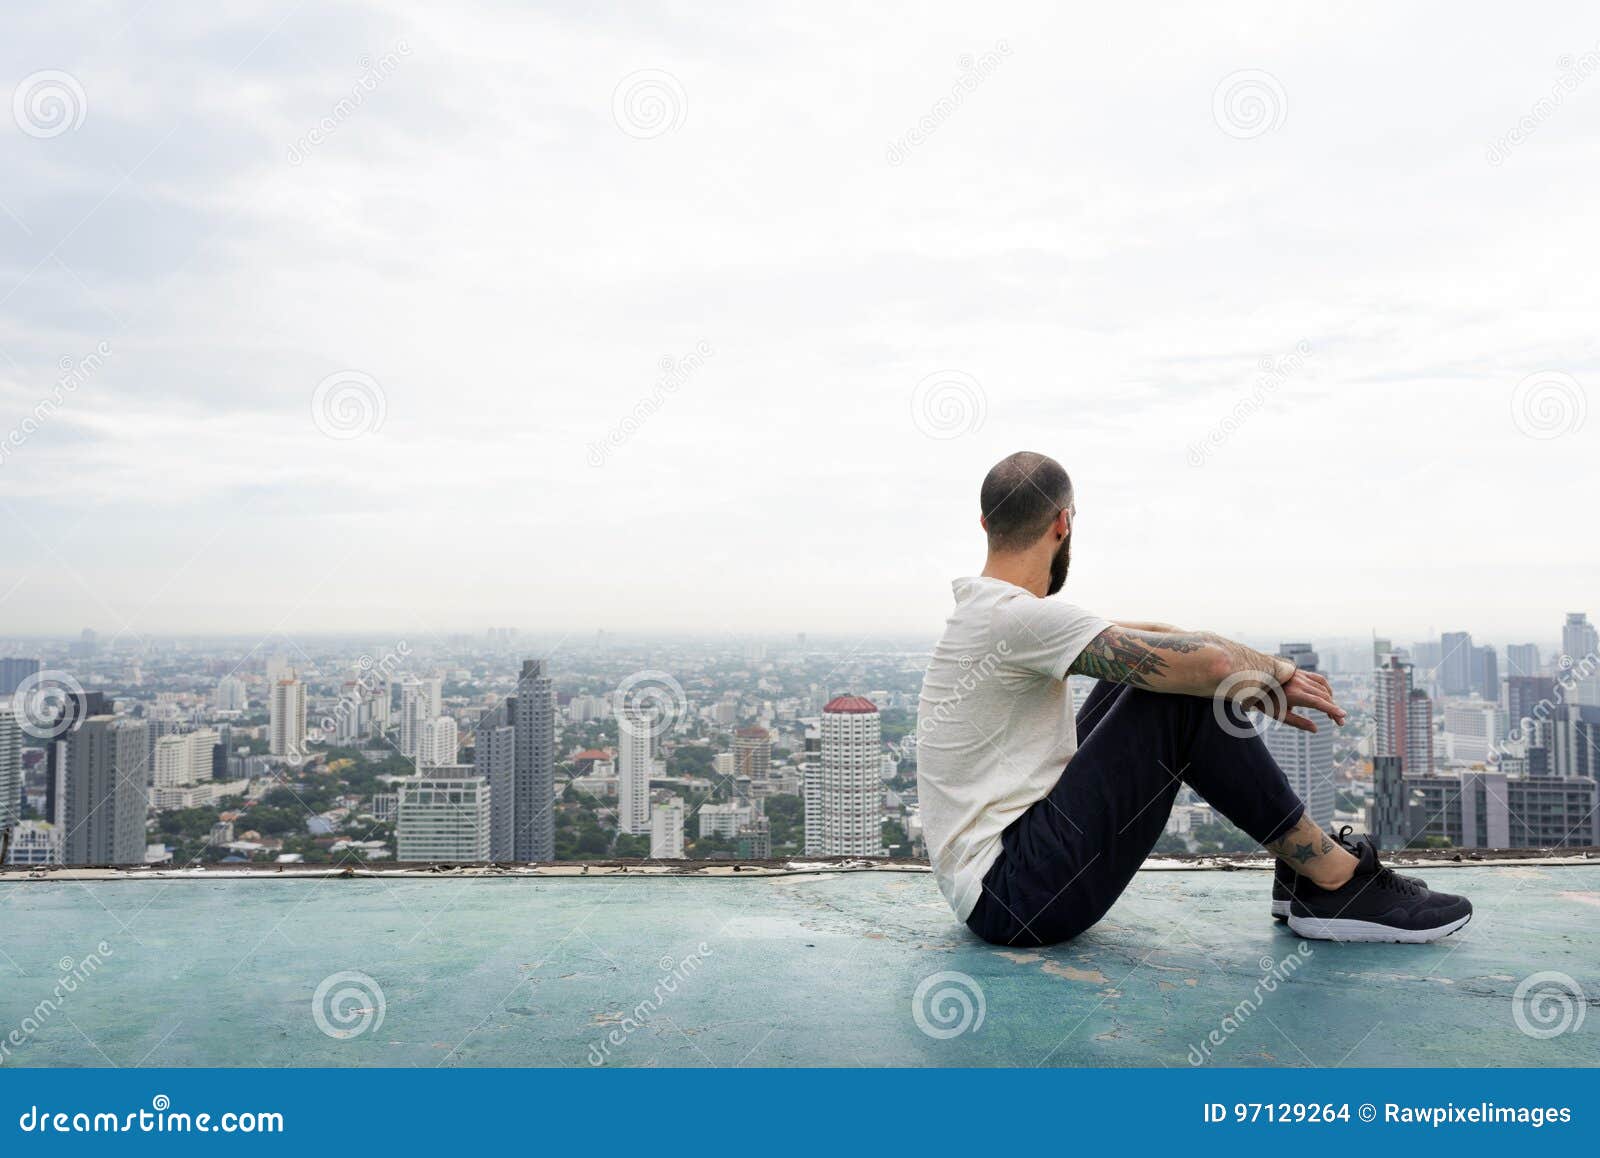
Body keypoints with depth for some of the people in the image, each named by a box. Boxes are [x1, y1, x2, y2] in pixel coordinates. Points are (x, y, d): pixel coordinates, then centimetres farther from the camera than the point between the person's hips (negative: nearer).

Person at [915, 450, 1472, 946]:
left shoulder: (986, 608, 11)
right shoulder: (1016, 617, -20)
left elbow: (1146, 638, 16)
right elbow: (1207, 662, -25)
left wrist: (1261, 682, 11)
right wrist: (1278, 670, -3)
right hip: (1016, 897, -10)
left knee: (1144, 666, 13)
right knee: (1183, 696, -16)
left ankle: (1302, 863, 14)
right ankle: (1336, 880, -1)